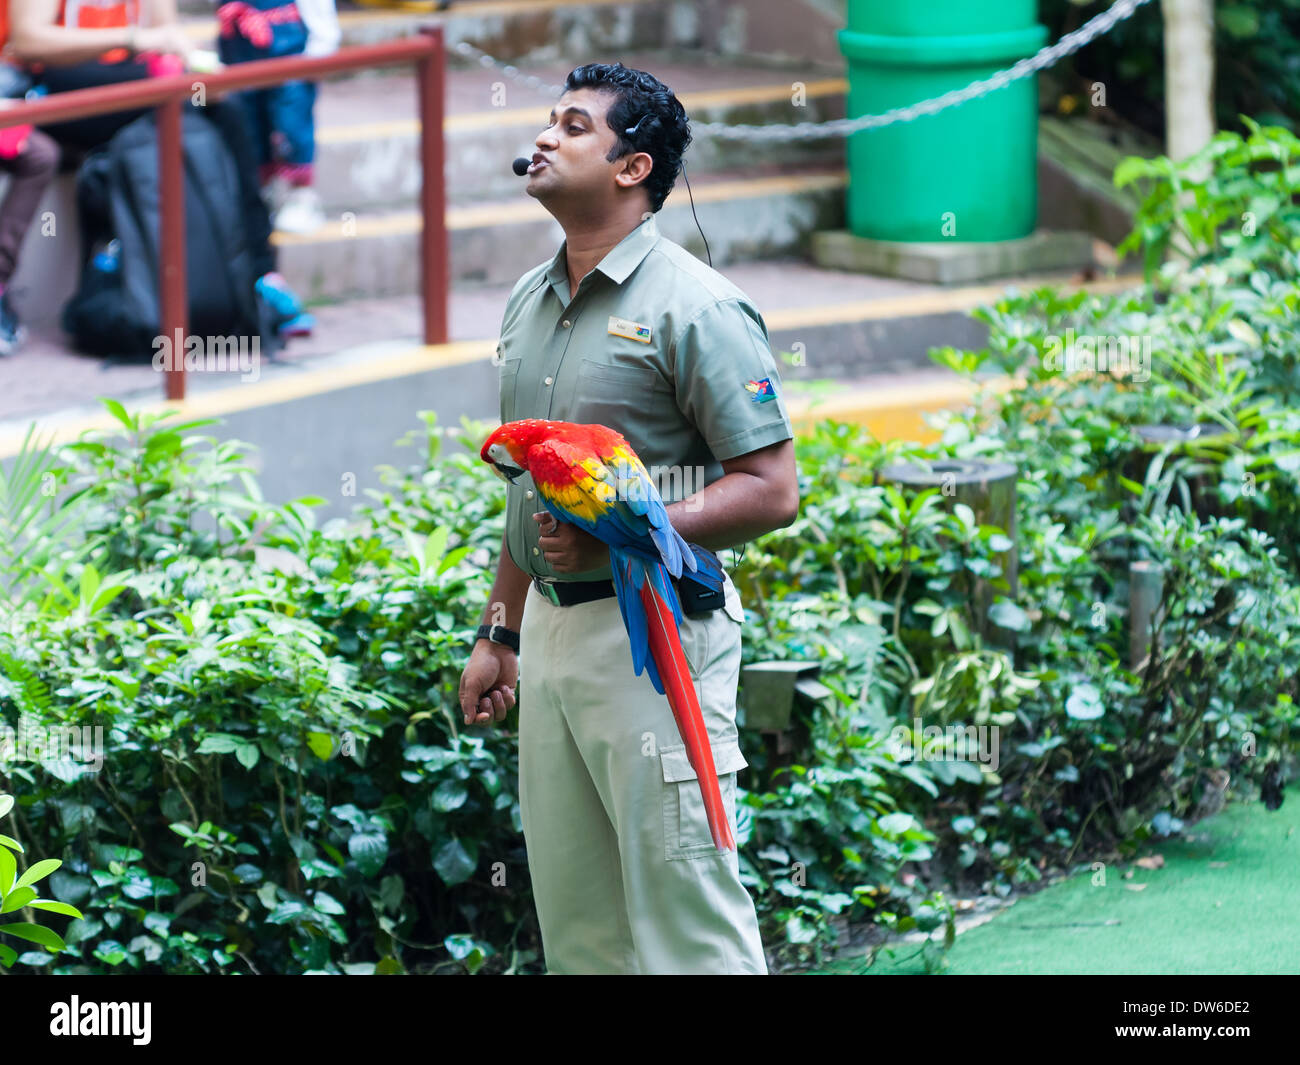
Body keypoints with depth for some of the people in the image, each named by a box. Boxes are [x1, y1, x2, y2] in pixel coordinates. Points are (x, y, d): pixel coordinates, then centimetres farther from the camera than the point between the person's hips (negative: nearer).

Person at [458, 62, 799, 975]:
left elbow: (772, 490, -14)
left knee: (686, 920, -8)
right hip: (549, 628, 8)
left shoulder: (695, 307, -11)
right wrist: (499, 635, 21)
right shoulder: (530, 302, 14)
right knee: (576, 924, 12)